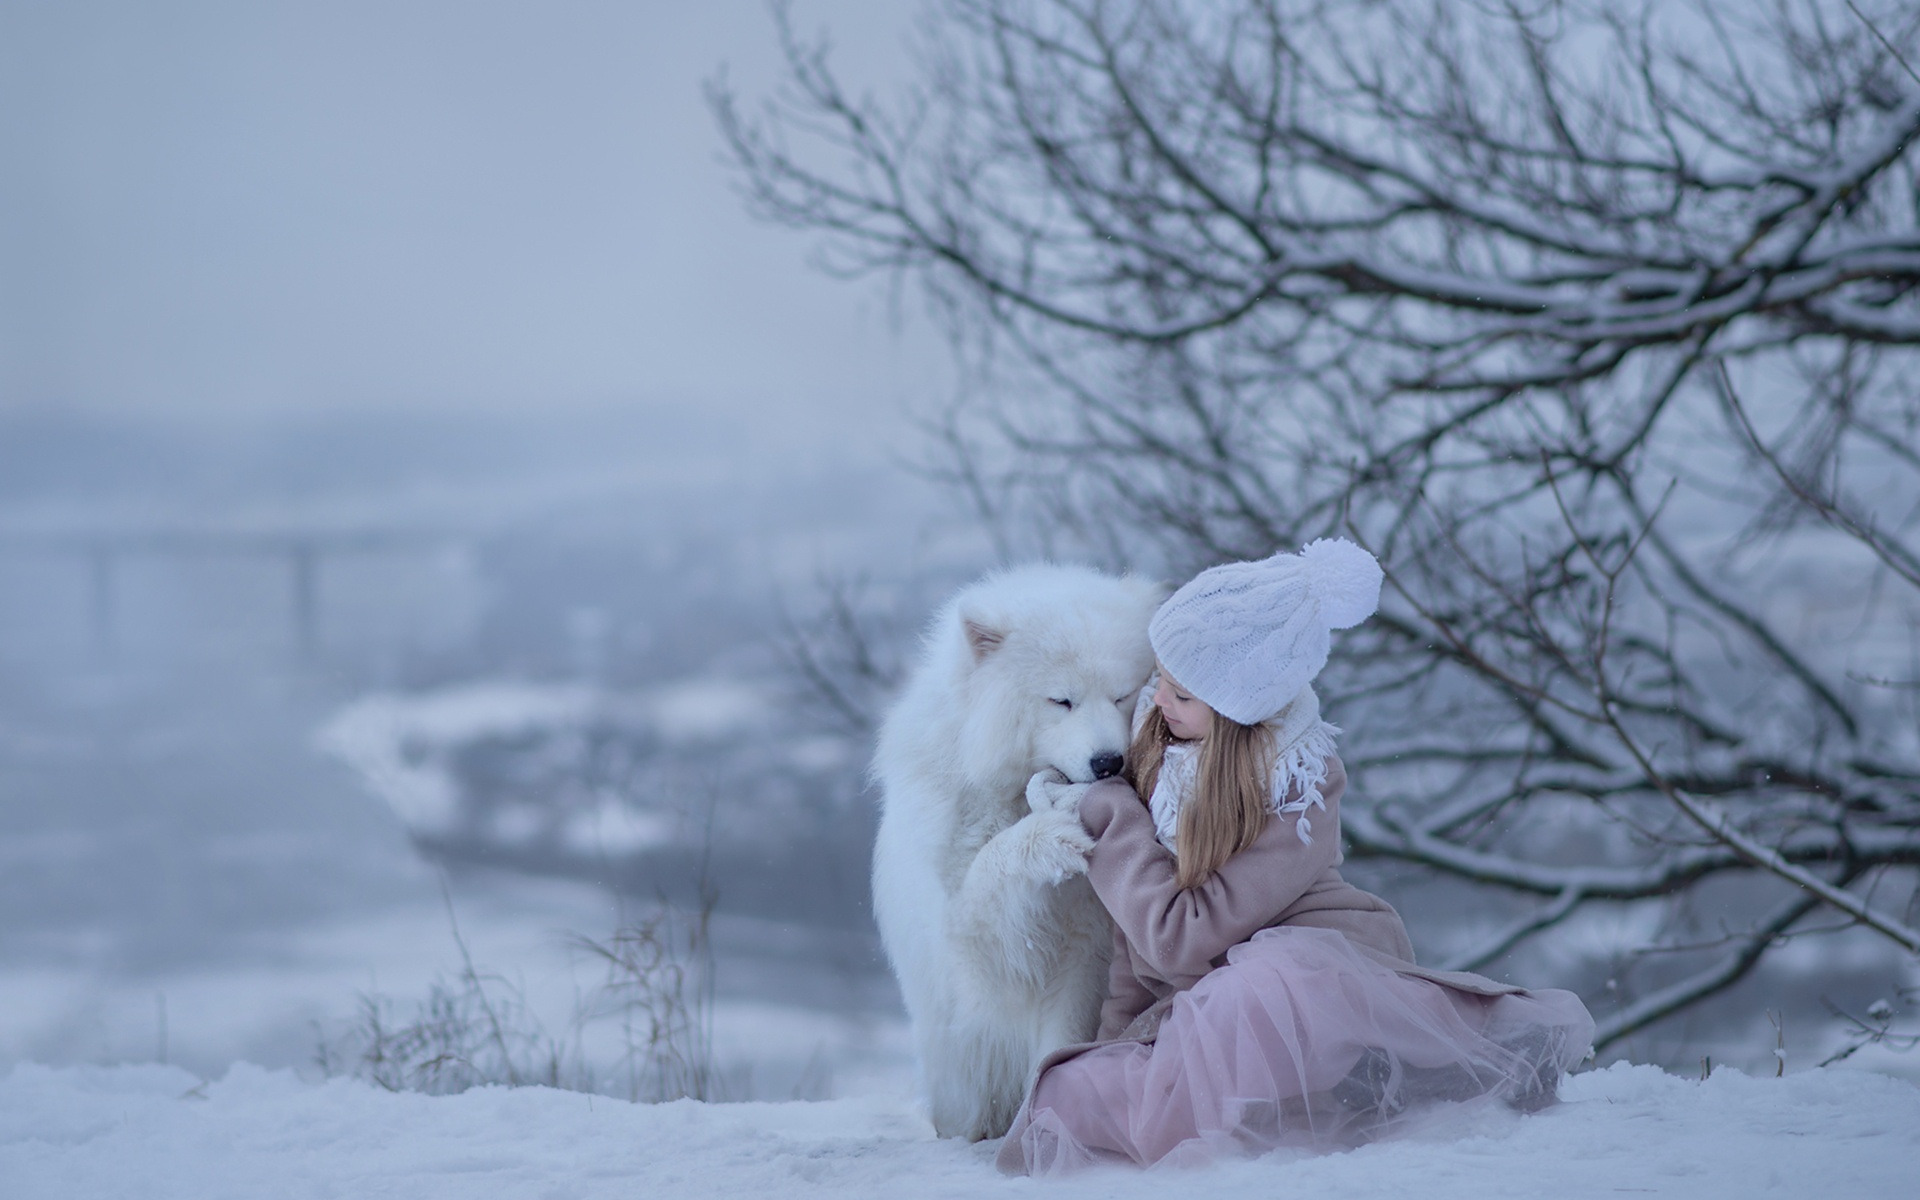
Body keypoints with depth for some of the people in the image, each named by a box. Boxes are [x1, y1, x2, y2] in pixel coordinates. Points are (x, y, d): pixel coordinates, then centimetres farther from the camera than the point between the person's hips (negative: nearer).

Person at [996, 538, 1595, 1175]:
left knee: (1261, 997, -44)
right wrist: (1116, 1039, 4)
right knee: (1066, 1103, -25)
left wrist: (1102, 813, -9)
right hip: (1197, 1009, 6)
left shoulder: (1303, 790, -15)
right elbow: (1140, 930, 12)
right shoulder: (1155, 743, 3)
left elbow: (1181, 936, -17)